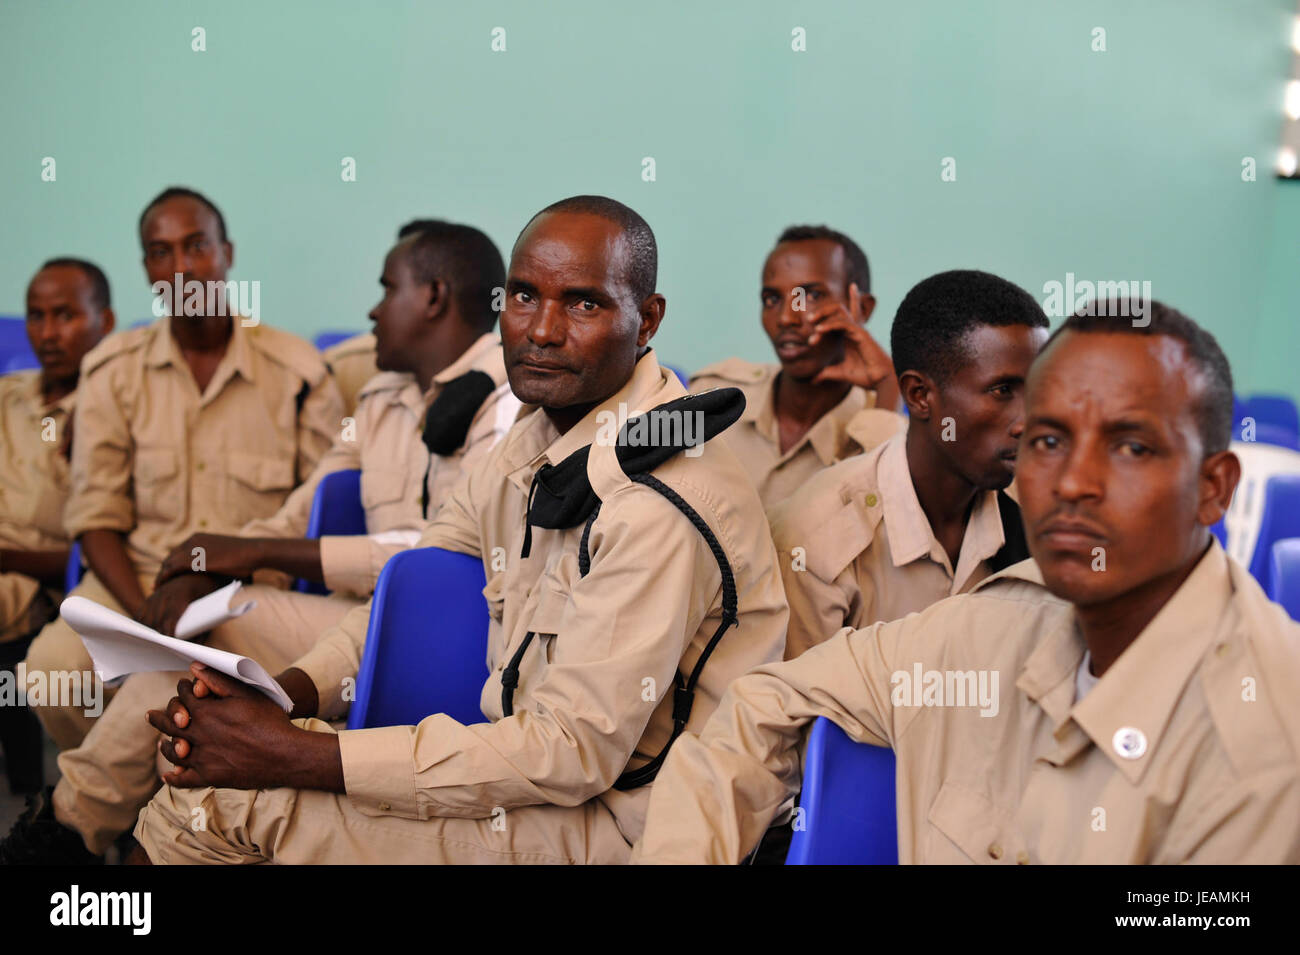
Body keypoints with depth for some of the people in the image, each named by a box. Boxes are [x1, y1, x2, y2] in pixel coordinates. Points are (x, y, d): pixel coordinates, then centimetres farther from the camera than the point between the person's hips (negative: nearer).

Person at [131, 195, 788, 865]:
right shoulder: (536, 444, 5)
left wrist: (296, 755, -25)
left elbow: (573, 752, -25)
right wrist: (290, 691, -8)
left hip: (606, 827, -8)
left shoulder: (657, 508, -24)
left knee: (233, 798, -12)